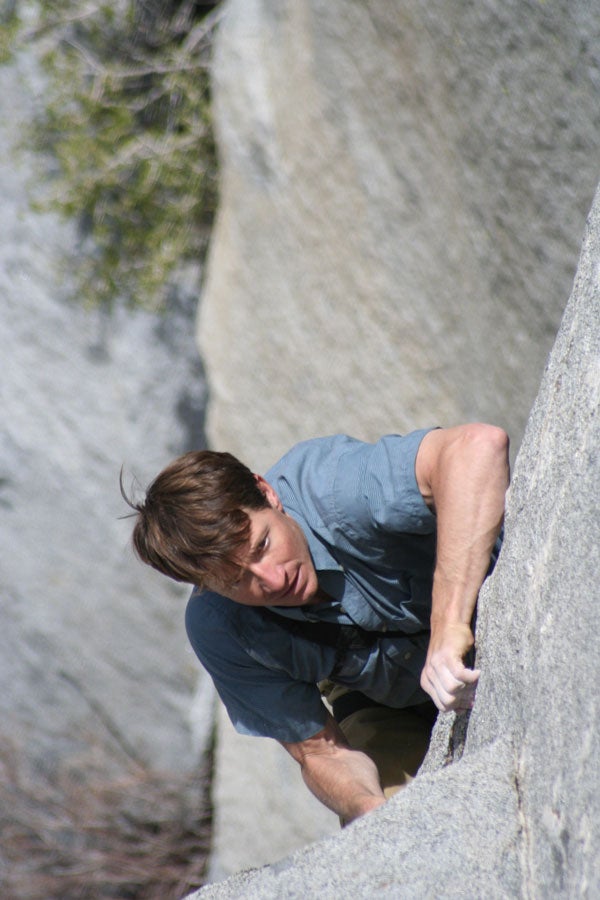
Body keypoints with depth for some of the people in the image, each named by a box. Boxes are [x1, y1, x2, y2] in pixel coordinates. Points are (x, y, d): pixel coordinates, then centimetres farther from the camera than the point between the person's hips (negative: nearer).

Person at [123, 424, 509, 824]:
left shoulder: (331, 488, -39)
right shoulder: (218, 631, -22)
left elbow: (480, 445, -57)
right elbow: (322, 750, -13)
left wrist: (450, 628, -60)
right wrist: (373, 810, -36)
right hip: (383, 708, 2)